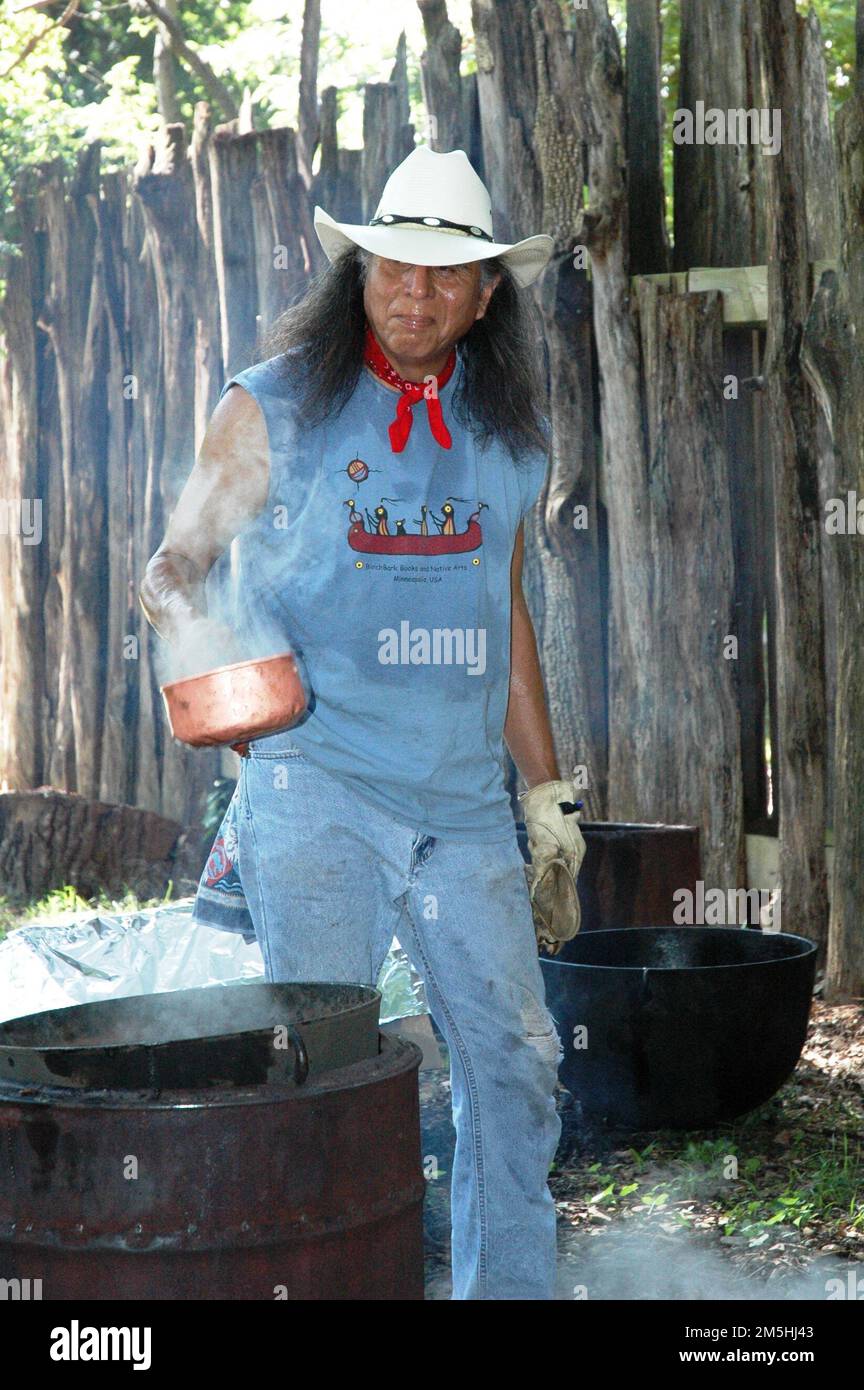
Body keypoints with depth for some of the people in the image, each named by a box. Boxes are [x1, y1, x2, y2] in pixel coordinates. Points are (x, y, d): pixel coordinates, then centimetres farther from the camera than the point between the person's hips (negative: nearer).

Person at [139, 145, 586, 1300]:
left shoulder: (506, 434, 13)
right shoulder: (272, 412, 1)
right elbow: (171, 570, 6)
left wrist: (549, 796, 18)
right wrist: (203, 631, -18)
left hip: (464, 802, 4)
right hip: (318, 789, -4)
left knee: (515, 1057, 5)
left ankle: (510, 1288, 19)